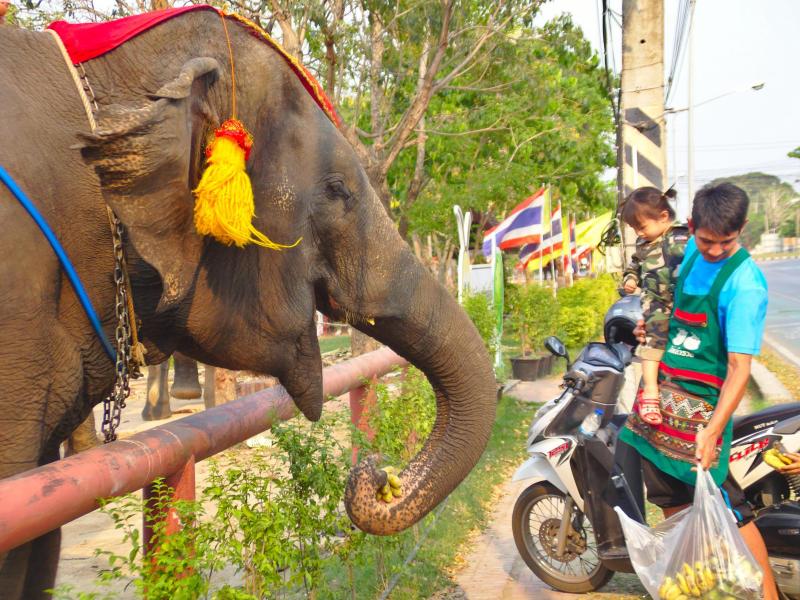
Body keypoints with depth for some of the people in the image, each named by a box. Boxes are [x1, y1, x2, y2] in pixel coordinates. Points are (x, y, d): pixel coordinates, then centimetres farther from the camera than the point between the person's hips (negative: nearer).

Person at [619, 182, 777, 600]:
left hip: (702, 406, -7)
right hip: (661, 394, 7)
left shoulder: (745, 283, -18)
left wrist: (713, 429, -30)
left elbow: (739, 367, -22)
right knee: (671, 501, 18)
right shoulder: (692, 251, 5)